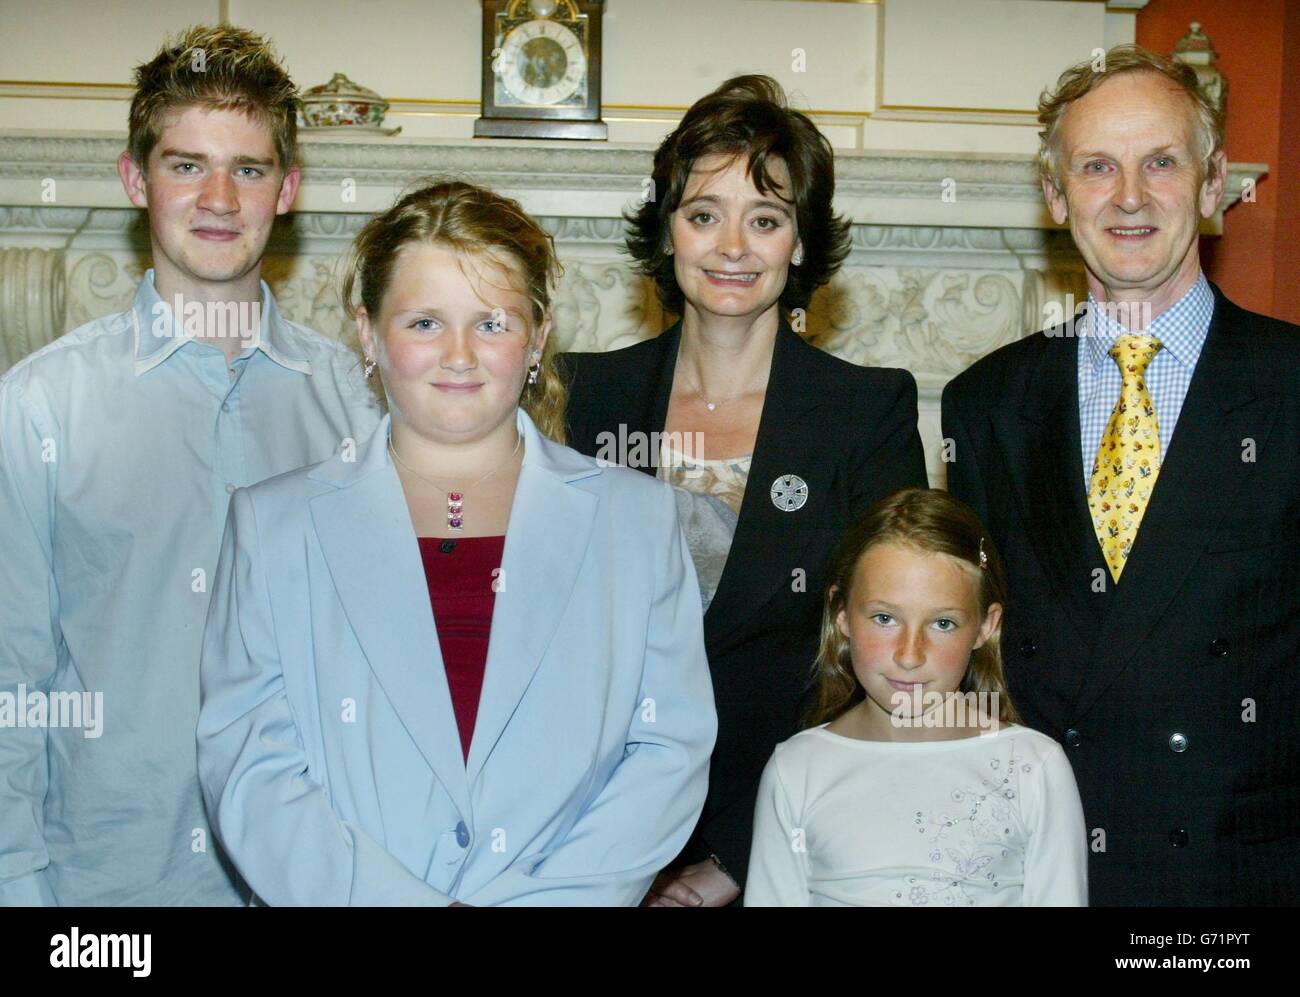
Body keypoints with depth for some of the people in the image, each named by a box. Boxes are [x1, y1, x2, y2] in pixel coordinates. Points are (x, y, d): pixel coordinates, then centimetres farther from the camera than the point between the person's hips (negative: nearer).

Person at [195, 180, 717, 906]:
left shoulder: (639, 518, 9)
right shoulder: (273, 524, 7)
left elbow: (672, 748, 3)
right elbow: (248, 768, 0)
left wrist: (543, 896, -10)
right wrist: (407, 900, -12)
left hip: (574, 894, -1)